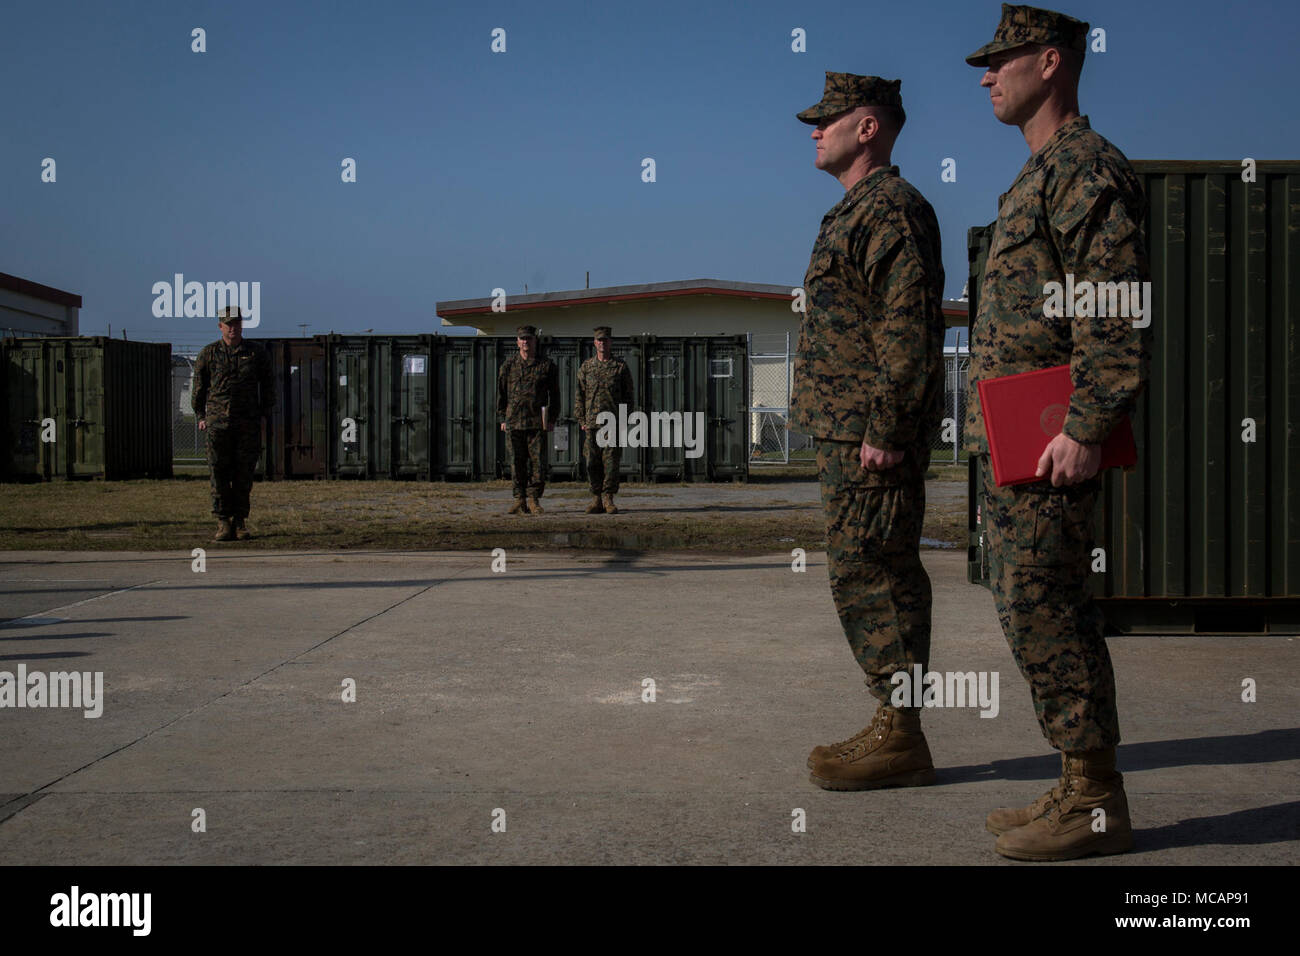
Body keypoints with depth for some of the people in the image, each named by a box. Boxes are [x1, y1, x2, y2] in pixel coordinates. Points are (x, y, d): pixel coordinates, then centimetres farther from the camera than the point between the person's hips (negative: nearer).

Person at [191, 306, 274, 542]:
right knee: (219, 475, -3)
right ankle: (223, 523, 3)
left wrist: (263, 414, 9)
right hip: (218, 423, 0)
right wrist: (201, 416, 8)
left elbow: (268, 385, 14)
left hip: (248, 425, 1)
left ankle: (240, 522, 10)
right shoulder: (208, 354, 6)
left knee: (244, 476, 2)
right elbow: (199, 387, 12)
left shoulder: (257, 353, 7)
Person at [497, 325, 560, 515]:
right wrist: (503, 418, 7)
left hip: (538, 422, -1)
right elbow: (501, 393, 13)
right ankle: (519, 499, 10)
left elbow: (554, 394, 8)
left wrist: (552, 419, 2)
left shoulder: (547, 365, 6)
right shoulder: (508, 365, 10)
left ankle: (534, 499, 3)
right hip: (514, 421, 1)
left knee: (538, 461, -4)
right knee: (517, 462, 4)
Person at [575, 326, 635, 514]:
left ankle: (608, 499, 4)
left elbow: (629, 396, 7)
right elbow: (579, 396, 11)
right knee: (592, 462, 1)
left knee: (611, 461, -3)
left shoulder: (621, 367, 5)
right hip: (592, 423, 2)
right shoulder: (586, 367, 10)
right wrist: (581, 420, 4)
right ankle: (597, 499, 9)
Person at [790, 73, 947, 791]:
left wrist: (884, 429, -23)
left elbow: (908, 328, -20)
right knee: (873, 576, 12)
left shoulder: (893, 207, -11)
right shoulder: (855, 212, 22)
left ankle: (900, 740, -1)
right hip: (847, 432, 11)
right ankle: (892, 728, 19)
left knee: (869, 574, -8)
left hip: (870, 433, -11)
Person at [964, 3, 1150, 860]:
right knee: (1053, 608, 11)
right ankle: (1084, 790, 18)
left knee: (1039, 608, -9)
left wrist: (1087, 428, -24)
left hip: (1048, 437, -10)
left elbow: (1118, 312, -19)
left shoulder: (1086, 168, -10)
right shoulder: (1044, 176, 22)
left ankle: (1095, 804, 0)